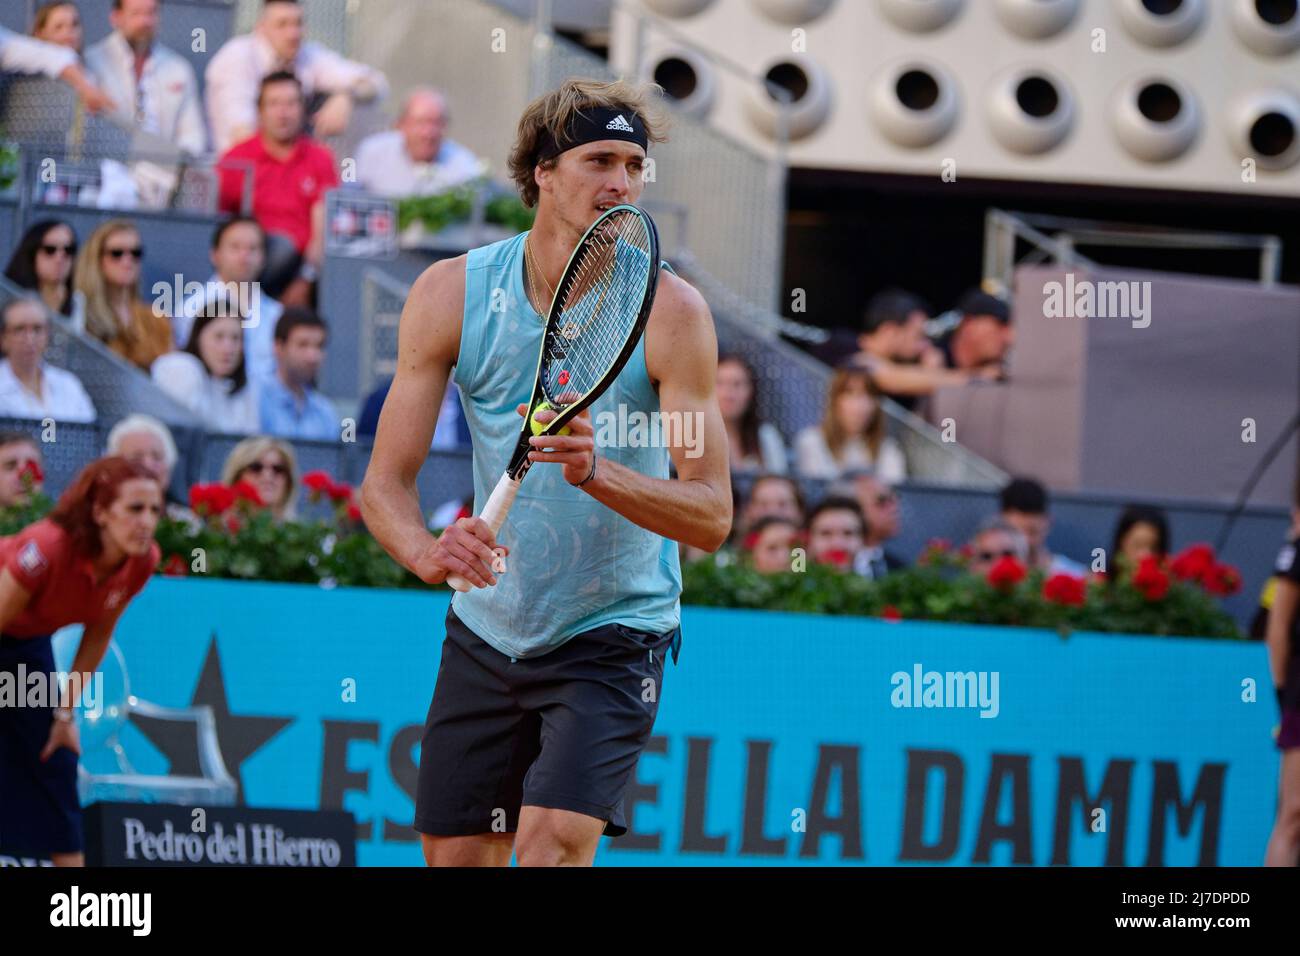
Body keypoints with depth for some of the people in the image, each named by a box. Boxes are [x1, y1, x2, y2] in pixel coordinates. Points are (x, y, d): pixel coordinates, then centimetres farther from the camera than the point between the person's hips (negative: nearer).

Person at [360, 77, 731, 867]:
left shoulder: (669, 311, -15)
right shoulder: (452, 295, -8)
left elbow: (711, 515, -18)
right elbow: (386, 481, -7)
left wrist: (595, 471, -36)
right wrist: (426, 551, -30)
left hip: (613, 637, -3)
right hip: (486, 629, 3)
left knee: (553, 842, -22)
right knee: (454, 856, 6)